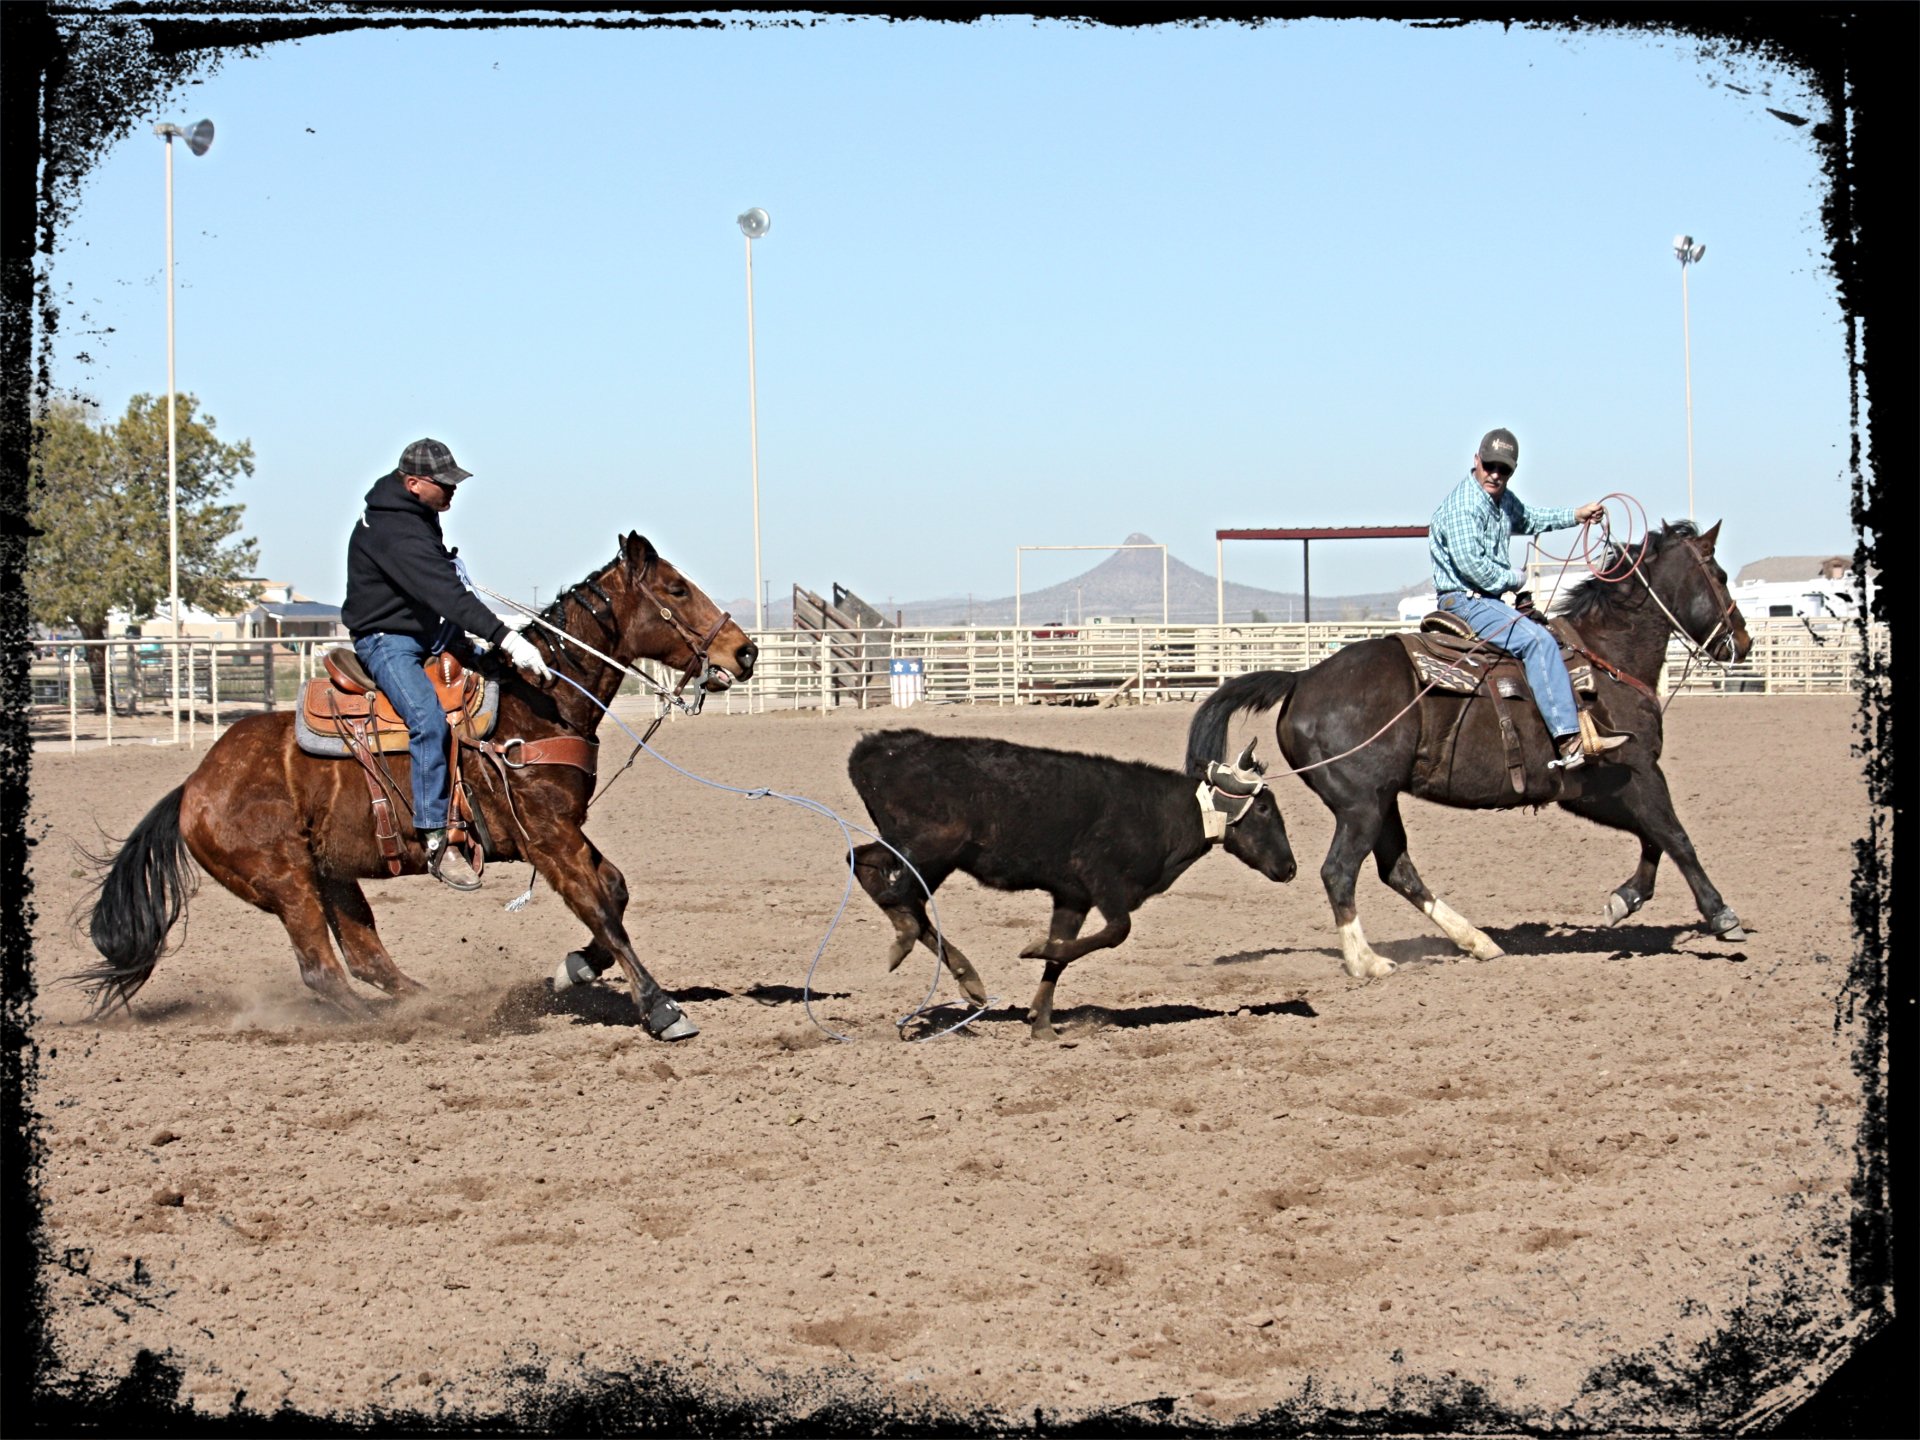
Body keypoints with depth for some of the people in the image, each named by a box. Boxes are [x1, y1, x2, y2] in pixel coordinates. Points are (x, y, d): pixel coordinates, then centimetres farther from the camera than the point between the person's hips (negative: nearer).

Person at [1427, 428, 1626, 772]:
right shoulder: (1463, 505, -18)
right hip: (1464, 600, -11)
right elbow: (1473, 567, -23)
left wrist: (1575, 515, 31)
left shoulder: (1503, 500, 13)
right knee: (1537, 640, -26)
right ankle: (1568, 740, -34)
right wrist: (1515, 579, -8)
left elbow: (1528, 518, 36)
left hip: (1490, 600, 11)